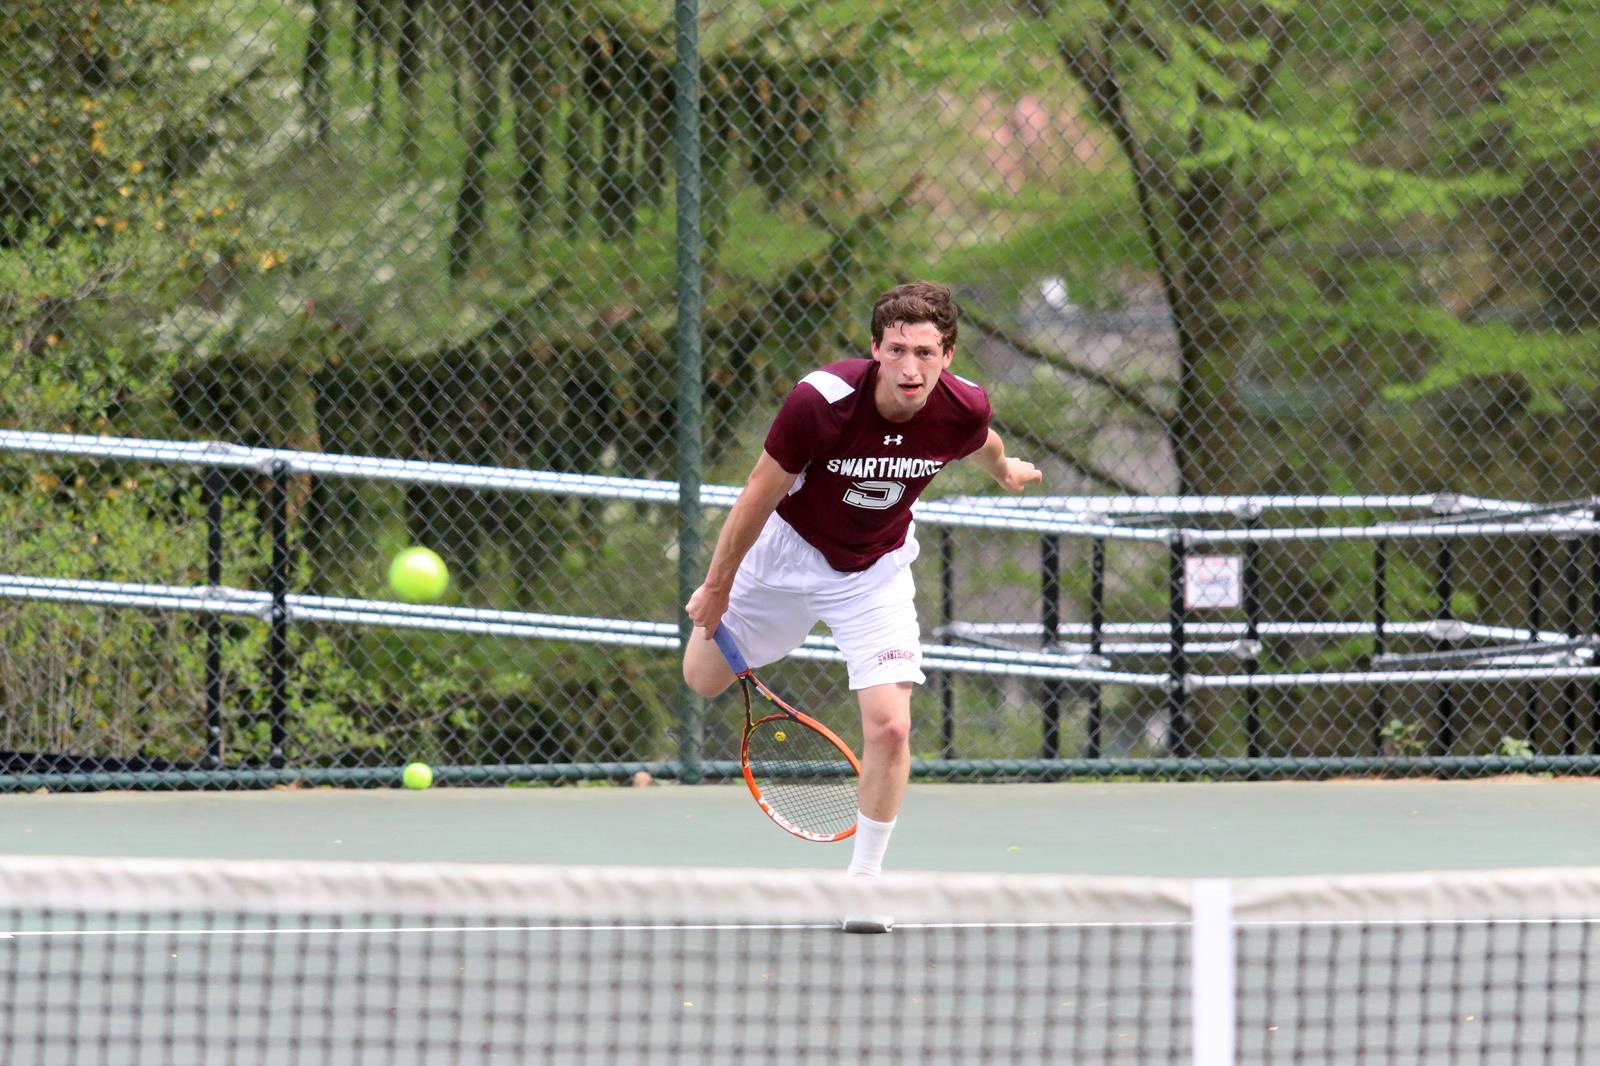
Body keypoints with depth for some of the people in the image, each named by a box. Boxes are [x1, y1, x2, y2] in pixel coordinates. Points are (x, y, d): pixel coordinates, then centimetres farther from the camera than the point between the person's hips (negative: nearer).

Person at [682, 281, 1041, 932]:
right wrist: (717, 586, -9)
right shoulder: (821, 401, -34)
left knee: (889, 727, -15)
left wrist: (1005, 471, 27)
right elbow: (761, 494, -19)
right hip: (790, 553, -1)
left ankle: (864, 880, 3)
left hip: (877, 572, 1)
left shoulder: (965, 409, -25)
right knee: (704, 679, 18)